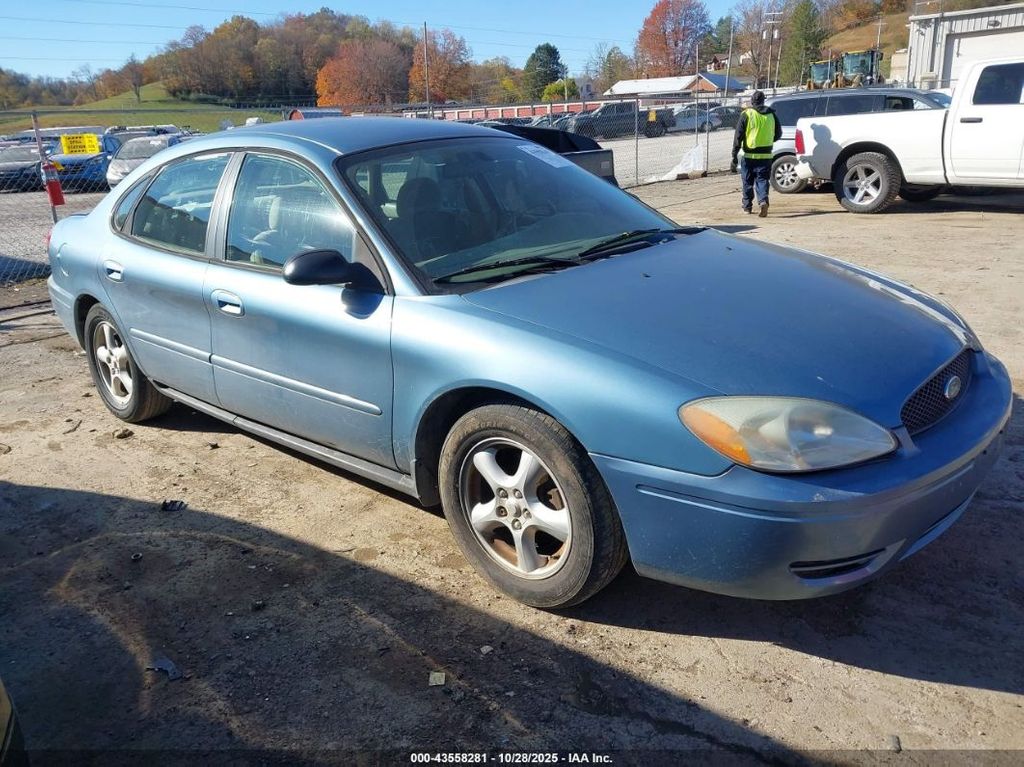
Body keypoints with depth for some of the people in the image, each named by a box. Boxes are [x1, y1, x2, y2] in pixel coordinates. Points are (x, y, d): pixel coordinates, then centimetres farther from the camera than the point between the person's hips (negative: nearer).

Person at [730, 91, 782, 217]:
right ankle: (763, 201, -19)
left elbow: (738, 137, -8)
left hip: (749, 155, -2)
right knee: (762, 180, 4)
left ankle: (747, 206, 21)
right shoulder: (771, 115, 6)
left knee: (748, 182, 12)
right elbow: (778, 134, 15)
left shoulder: (746, 115, -5)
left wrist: (734, 156, -8)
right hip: (766, 155, 2)